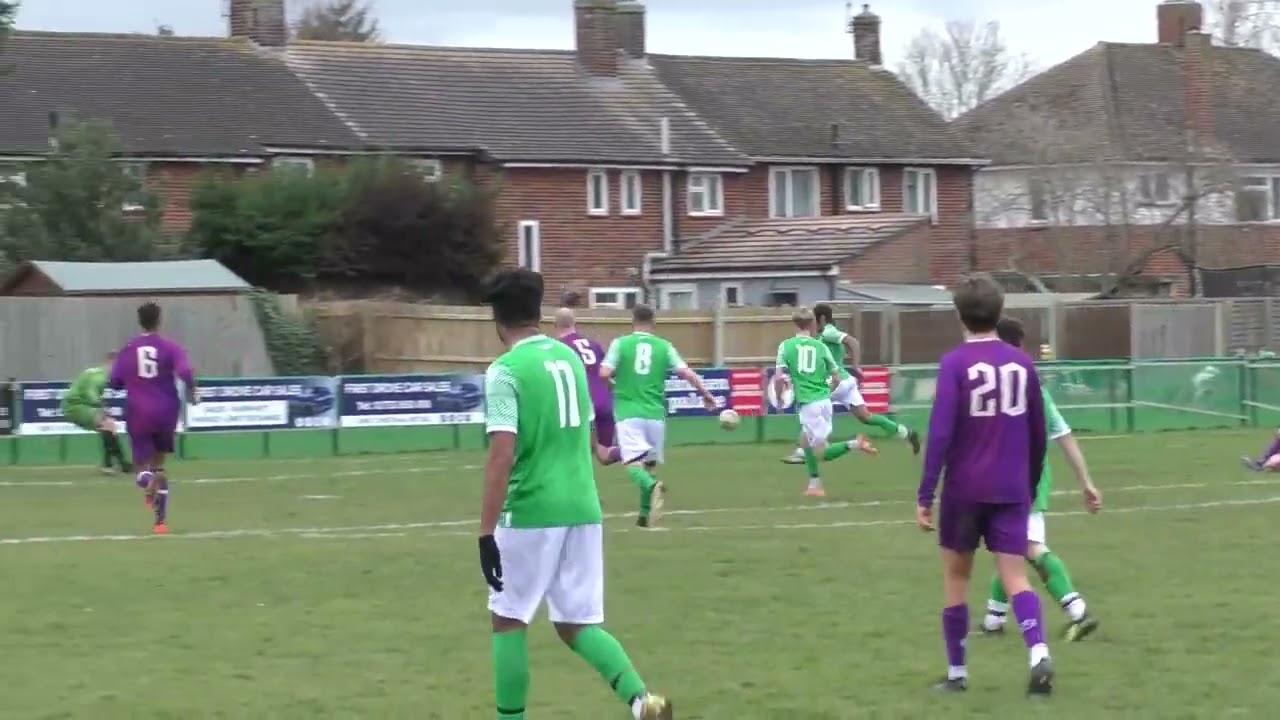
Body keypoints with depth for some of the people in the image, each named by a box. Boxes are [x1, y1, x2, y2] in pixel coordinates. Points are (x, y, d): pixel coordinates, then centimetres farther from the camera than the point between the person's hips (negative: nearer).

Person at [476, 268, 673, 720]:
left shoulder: (505, 370, -10)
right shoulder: (570, 358, 11)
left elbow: (502, 454, -18)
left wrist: (486, 533, -18)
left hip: (531, 512, -6)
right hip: (584, 508, 6)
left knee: (508, 618, 11)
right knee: (576, 624, 10)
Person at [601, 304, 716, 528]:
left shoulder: (620, 344, 1)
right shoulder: (664, 347, 5)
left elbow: (604, 373, -8)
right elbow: (686, 372, -1)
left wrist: (616, 380, 14)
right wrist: (706, 394, 9)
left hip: (628, 412, -2)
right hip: (655, 413, 3)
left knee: (633, 462, -9)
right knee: (650, 463, 17)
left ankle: (652, 486, -41)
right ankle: (646, 514, 19)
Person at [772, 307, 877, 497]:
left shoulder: (786, 346, -2)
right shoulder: (820, 346, 6)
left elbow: (779, 378, -9)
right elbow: (837, 379, 9)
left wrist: (778, 398, 10)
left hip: (808, 404, -5)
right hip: (824, 401, 5)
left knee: (821, 453, 1)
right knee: (805, 440, 26)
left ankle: (853, 445, -25)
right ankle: (815, 485, 23)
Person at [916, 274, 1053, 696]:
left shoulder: (955, 364, -9)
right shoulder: (1022, 364, 4)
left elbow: (940, 433, -15)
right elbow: (1038, 435, 11)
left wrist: (924, 496, -12)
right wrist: (1030, 486, 24)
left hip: (964, 489, -3)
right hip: (1011, 491, 3)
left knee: (956, 575, 13)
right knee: (1014, 576, -1)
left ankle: (957, 673, 18)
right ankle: (1039, 654, -26)